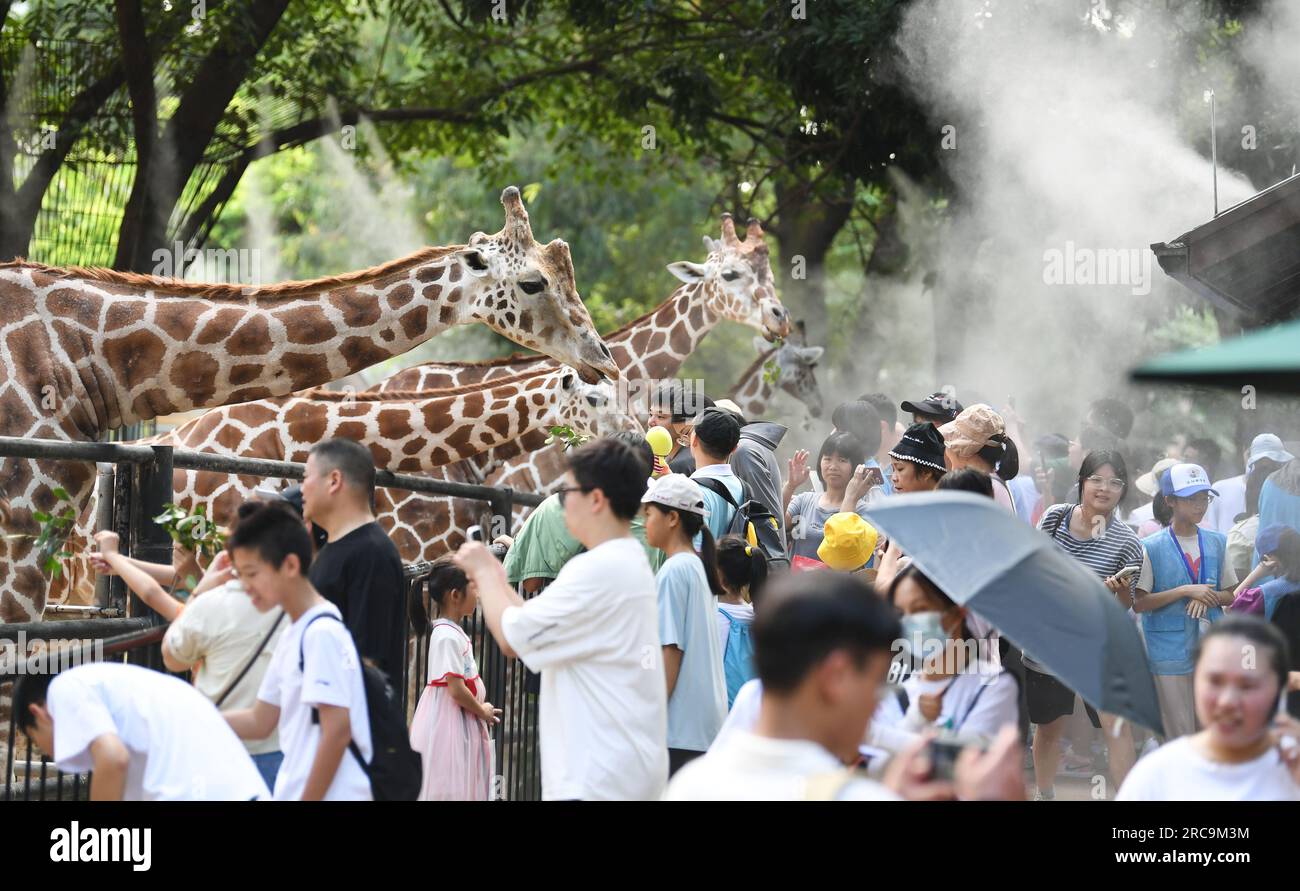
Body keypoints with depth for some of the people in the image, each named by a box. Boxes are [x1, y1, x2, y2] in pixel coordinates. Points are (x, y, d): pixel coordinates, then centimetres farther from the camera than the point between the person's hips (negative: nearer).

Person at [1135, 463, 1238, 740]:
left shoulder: (1216, 542, 7)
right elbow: (1138, 603, -10)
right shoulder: (1152, 547, -6)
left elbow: (1232, 595, 13)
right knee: (1181, 735, 0)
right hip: (1170, 652, -4)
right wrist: (1184, 591, -19)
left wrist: (1207, 598, -9)